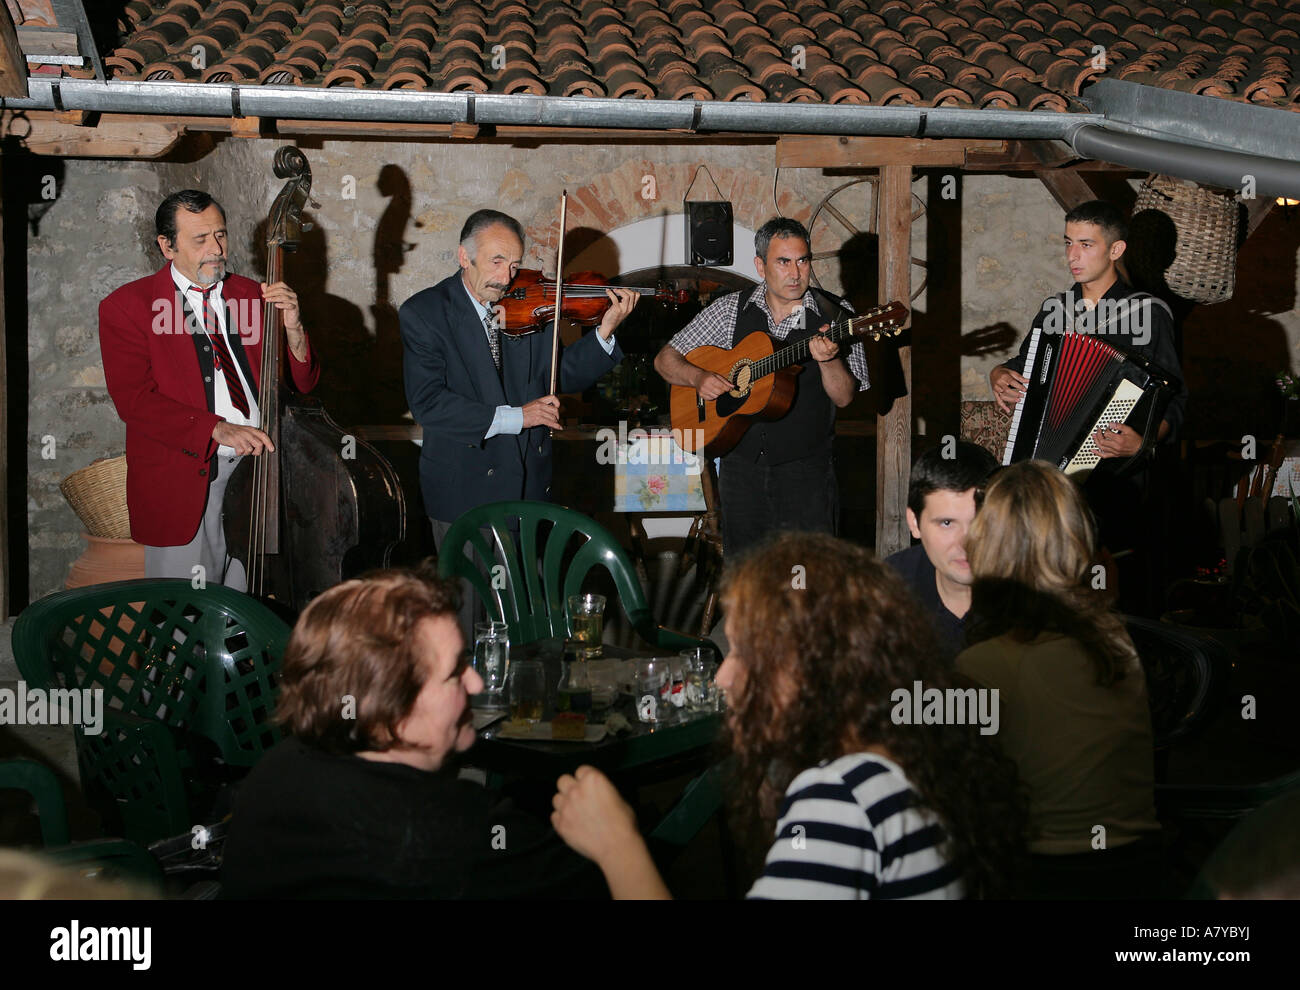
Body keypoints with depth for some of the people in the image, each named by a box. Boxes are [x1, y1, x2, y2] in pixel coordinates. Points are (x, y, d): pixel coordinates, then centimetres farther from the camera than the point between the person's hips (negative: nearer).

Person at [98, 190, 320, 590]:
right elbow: (135, 400, -11)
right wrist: (218, 429, -22)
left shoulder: (251, 295, 12)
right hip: (183, 489, -3)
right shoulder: (126, 306, 0)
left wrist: (292, 328, -10)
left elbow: (303, 383, 11)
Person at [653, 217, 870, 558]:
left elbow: (844, 398, -6)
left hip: (807, 469, -2)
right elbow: (666, 359, 8)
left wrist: (829, 360, -25)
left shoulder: (836, 316, -1)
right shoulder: (731, 309, 4)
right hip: (741, 464, 2)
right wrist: (698, 377, -11)